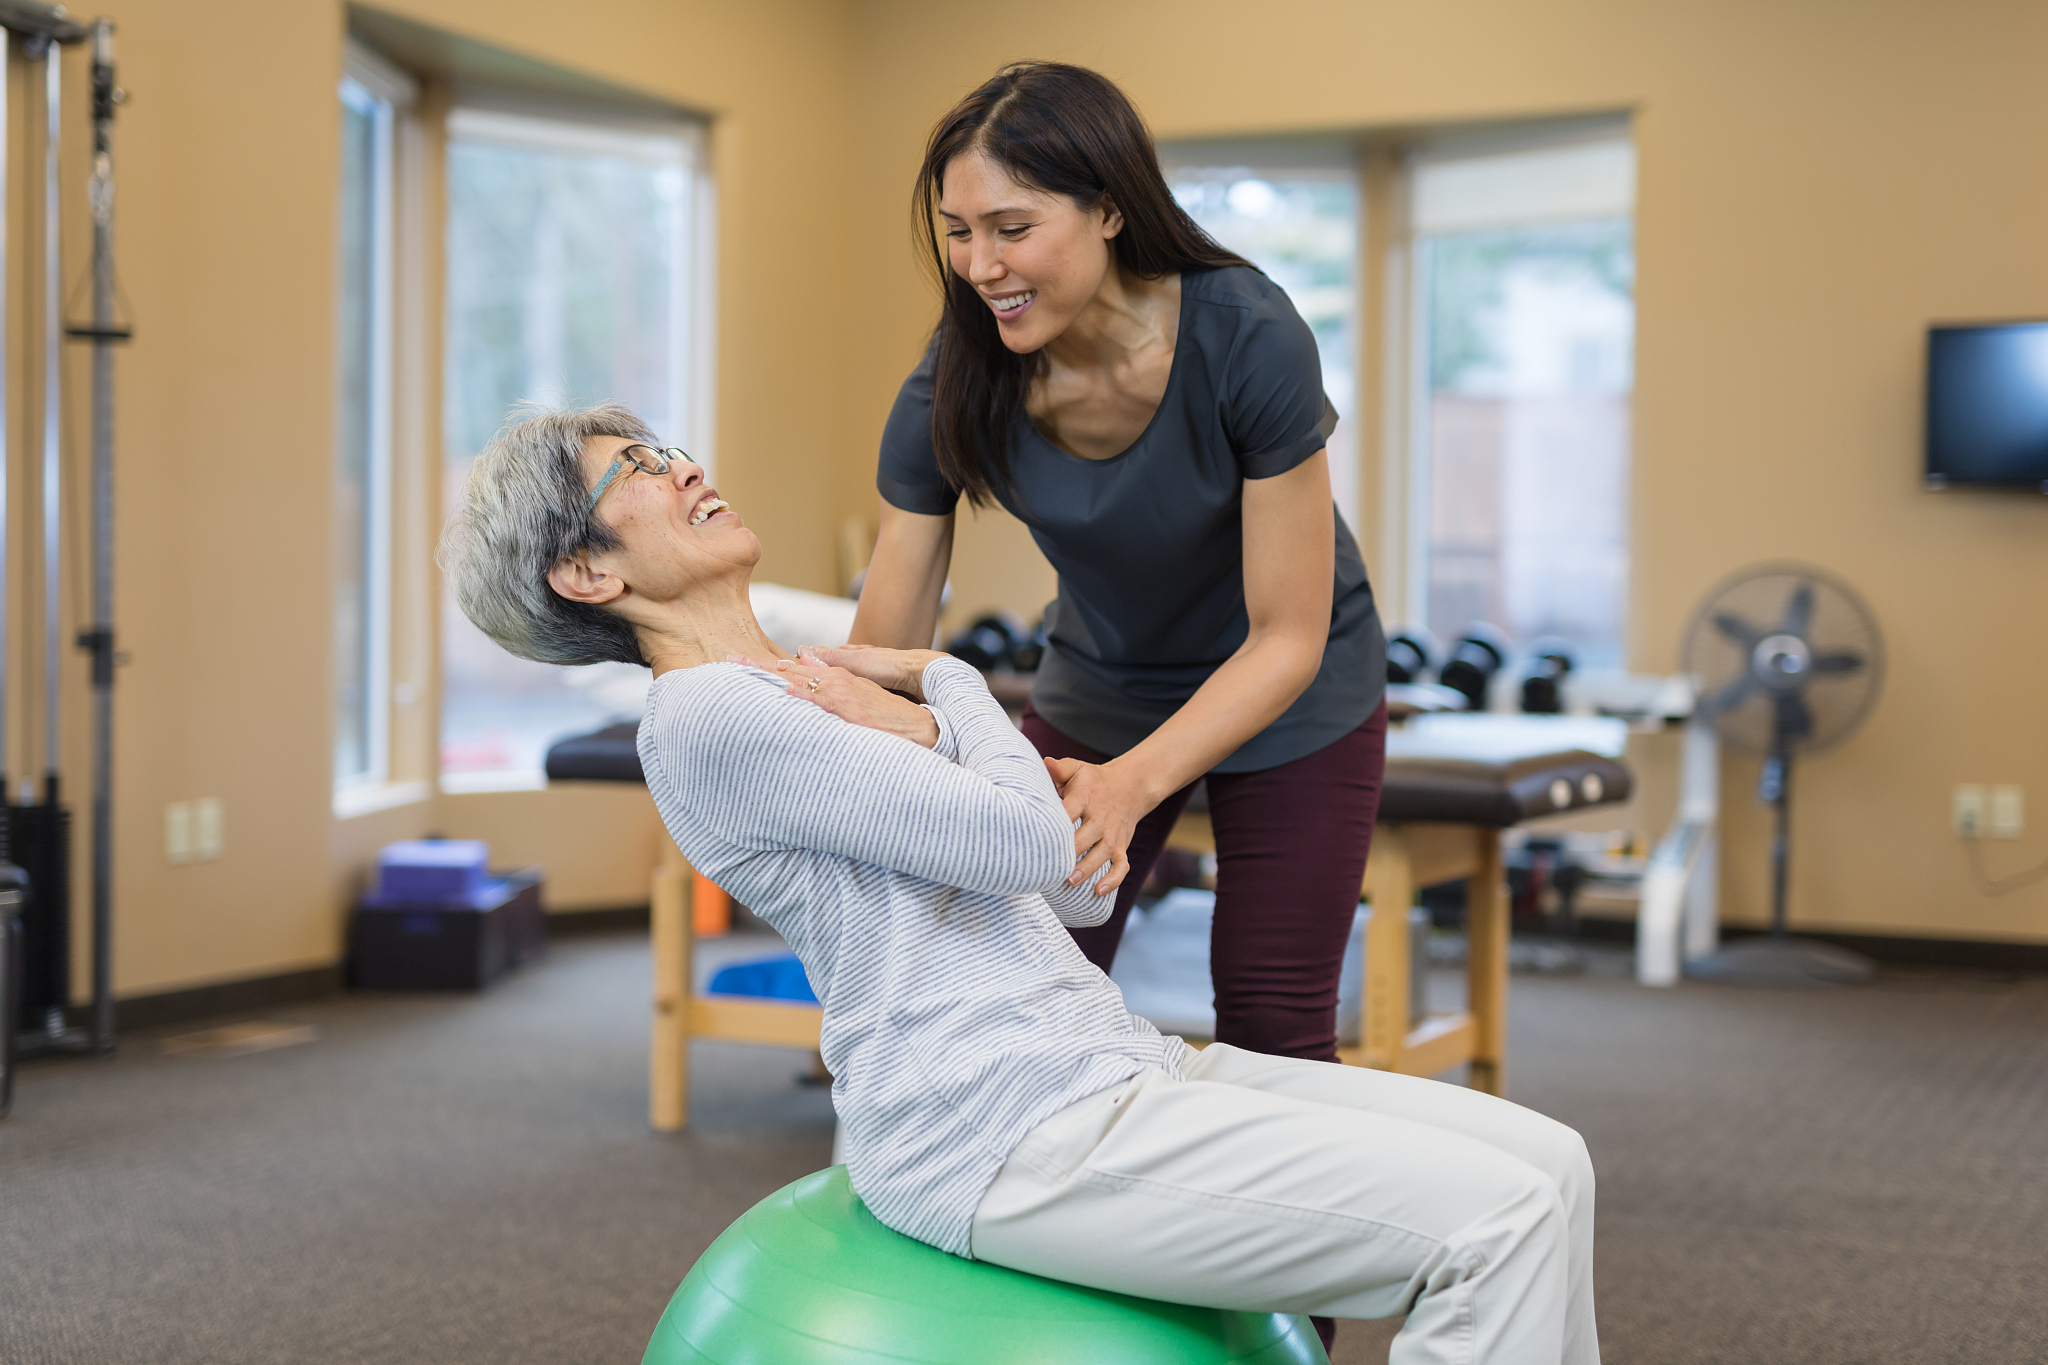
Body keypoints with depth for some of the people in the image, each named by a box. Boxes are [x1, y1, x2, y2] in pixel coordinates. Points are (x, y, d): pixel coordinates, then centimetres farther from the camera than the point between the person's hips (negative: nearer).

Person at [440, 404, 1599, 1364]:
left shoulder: (813, 690, 19)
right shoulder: (708, 717, -10)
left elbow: (1078, 891, 17)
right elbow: (1026, 845, -16)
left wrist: (924, 729, -2)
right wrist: (949, 682, 3)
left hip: (1112, 1070, 9)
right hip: (1003, 1140, -9)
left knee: (1545, 1163, 1)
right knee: (1493, 1219, -18)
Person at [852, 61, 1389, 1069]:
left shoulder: (1248, 342, -32)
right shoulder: (955, 389, -24)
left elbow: (1286, 638, -27)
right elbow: (881, 657, -20)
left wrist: (1133, 782, -41)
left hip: (1289, 696, -3)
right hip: (1098, 683, 3)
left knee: (1269, 1025, -1)